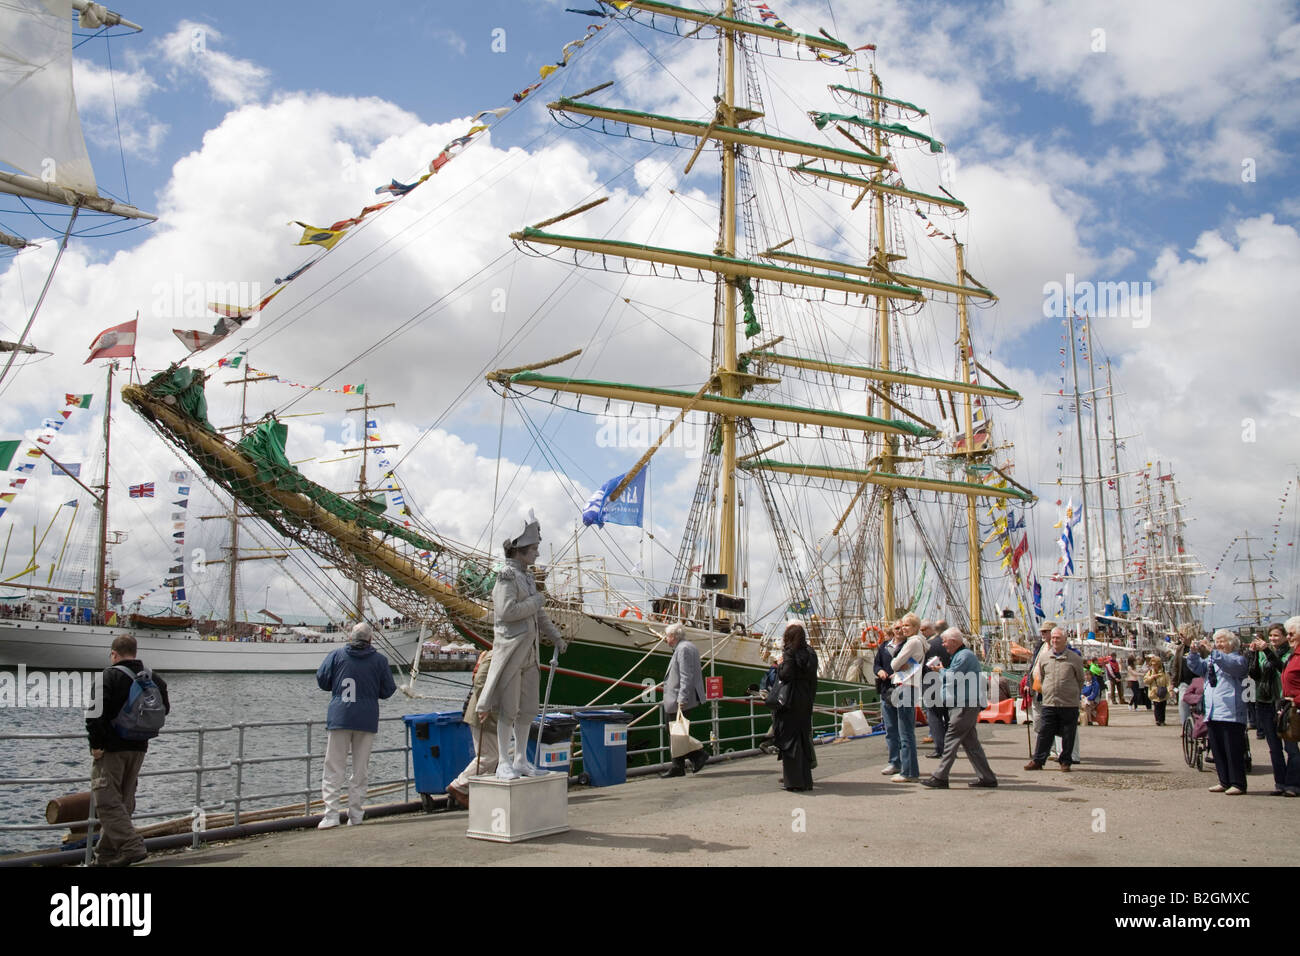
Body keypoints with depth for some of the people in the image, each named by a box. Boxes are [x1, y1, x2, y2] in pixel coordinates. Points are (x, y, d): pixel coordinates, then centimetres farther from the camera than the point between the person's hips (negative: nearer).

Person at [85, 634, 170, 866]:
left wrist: (96, 744, -12)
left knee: (106, 801, -4)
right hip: (139, 748, 7)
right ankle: (107, 855, 19)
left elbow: (95, 713, -19)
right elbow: (165, 708, 16)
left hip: (111, 749, -7)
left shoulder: (109, 675, -11)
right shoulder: (152, 677, 9)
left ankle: (132, 846, -17)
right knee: (124, 802, 13)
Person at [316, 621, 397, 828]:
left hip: (339, 718, 0)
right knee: (361, 769, 9)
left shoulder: (336, 655, 1)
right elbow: (388, 691, 3)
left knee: (334, 767, 3)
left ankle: (331, 815, -6)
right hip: (367, 720, 0)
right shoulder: (380, 660, -1)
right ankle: (355, 815, 11)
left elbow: (322, 680, 2)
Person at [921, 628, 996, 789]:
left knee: (951, 740, -9)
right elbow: (955, 677, 22)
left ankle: (940, 777, -8)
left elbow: (951, 678, -17)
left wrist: (941, 670, 1)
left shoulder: (964, 656, -13)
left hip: (965, 706, -11)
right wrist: (941, 670, 8)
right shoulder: (960, 655, 21)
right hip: (968, 705, 11)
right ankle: (986, 777, 15)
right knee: (971, 742, 11)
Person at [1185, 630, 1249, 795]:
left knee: (1233, 750, -5)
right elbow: (1197, 667, 11)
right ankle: (1225, 782, 16)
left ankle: (1238, 784, 0)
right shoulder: (1211, 661, 23)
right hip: (1213, 714, 7)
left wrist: (1211, 652, -29)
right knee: (1217, 750, 9)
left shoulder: (1239, 659, 0)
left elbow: (1231, 664, -21)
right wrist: (1194, 653, -7)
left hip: (1230, 713, -7)